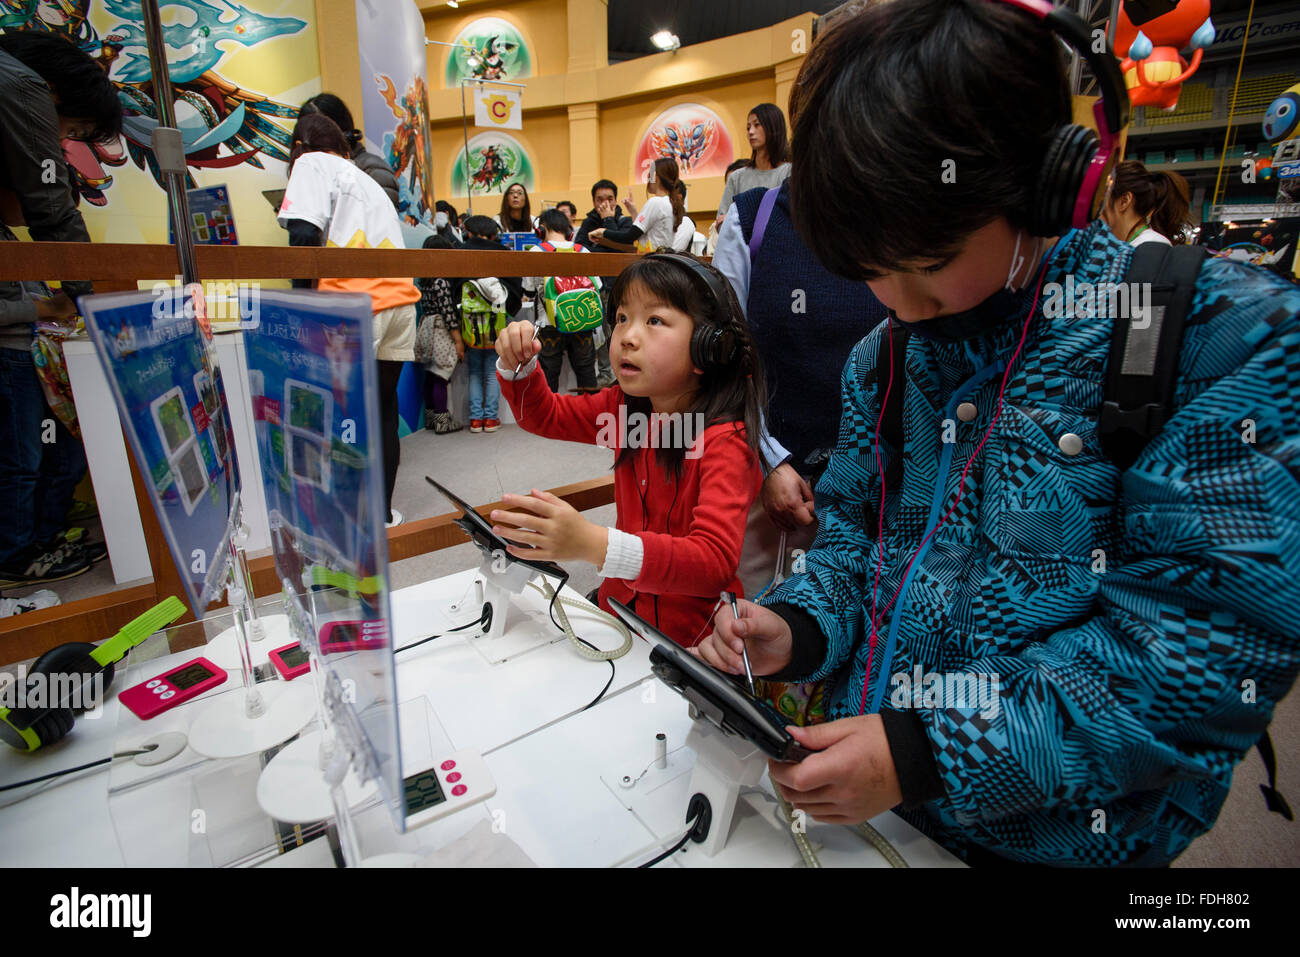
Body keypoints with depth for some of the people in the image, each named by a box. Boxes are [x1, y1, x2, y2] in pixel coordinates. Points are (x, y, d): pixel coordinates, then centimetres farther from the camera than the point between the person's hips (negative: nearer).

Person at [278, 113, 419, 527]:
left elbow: (305, 232, -9)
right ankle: (382, 512, 21)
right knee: (382, 408, 13)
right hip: (400, 301, 7)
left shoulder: (312, 163, 8)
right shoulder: (367, 180, 31)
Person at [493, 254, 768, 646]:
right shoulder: (625, 406, 1)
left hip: (689, 640, -5)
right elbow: (544, 415, 17)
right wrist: (517, 365, -5)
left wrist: (592, 543, -45)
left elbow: (716, 562, -34)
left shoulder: (725, 441, -22)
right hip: (616, 611, 6)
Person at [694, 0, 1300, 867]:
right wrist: (799, 625, -13)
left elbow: (1217, 633, -21)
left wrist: (933, 752, -27)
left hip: (1065, 832, -4)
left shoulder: (1225, 333, -16)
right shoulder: (884, 357, 0)